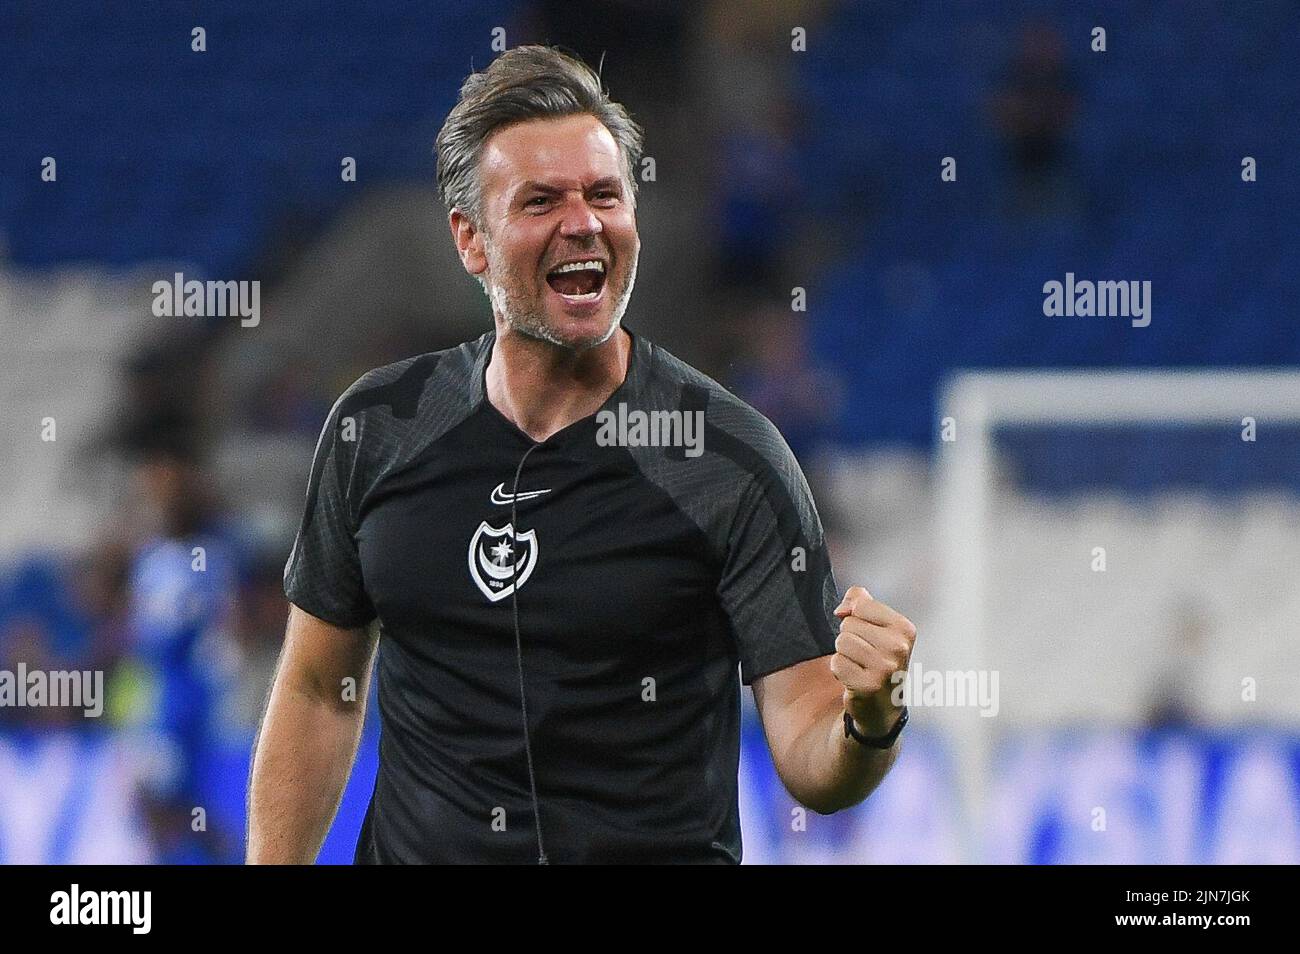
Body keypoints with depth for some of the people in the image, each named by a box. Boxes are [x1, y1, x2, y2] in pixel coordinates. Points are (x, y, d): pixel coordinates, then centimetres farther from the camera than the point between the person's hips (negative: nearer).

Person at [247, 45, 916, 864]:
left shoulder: (732, 459, -10)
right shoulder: (378, 430, 0)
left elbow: (812, 764, -12)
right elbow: (317, 694, 9)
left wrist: (868, 721, -32)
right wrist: (271, 866, 1)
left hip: (661, 851, -3)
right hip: (417, 850, 3)